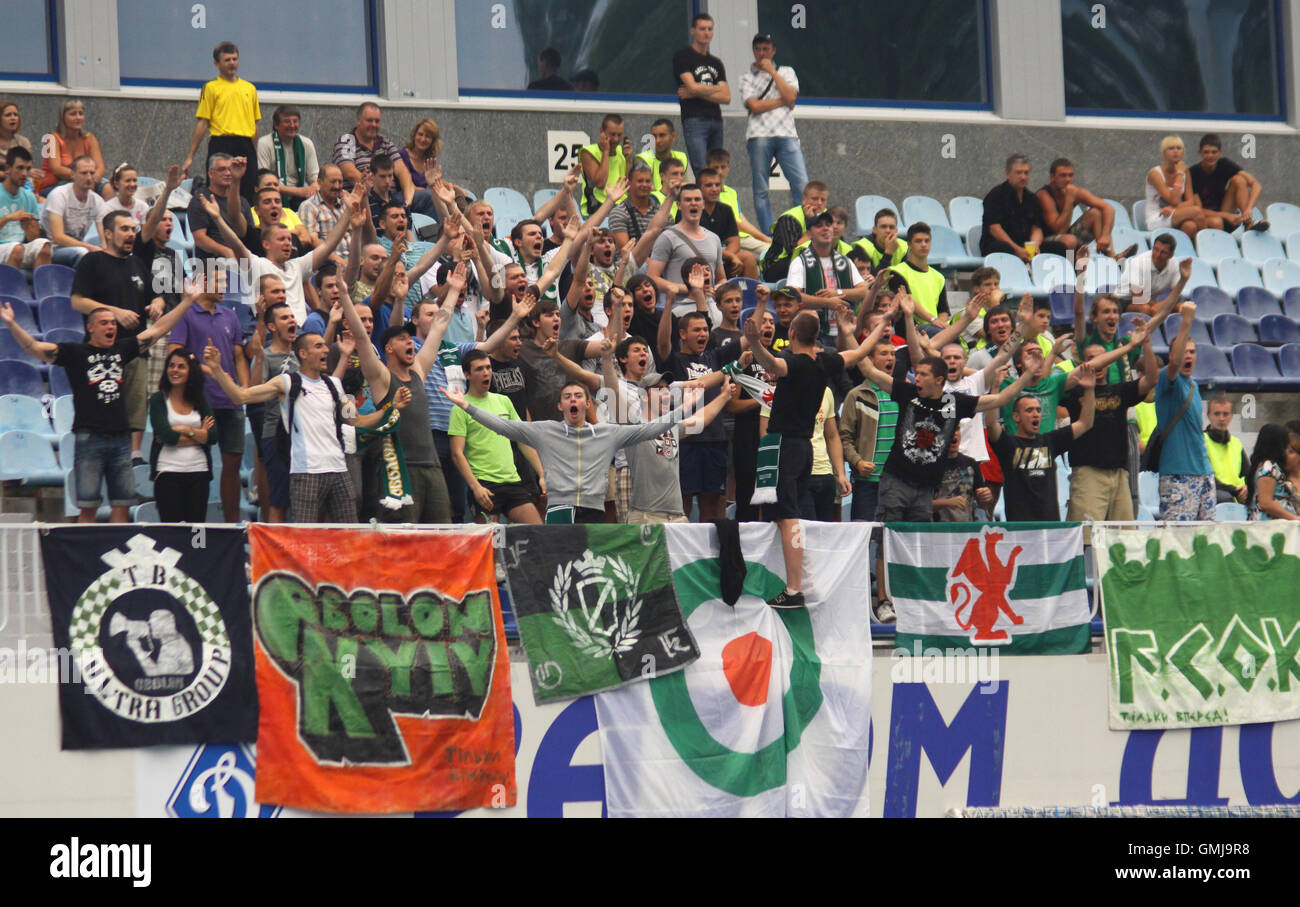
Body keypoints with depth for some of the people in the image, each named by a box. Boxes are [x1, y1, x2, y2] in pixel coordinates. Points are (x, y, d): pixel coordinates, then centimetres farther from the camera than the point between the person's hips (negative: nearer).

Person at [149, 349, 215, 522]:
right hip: (168, 472, -3)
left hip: (198, 471, 3)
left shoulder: (200, 402, 11)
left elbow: (212, 436, 0)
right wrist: (200, 434, -3)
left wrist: (186, 430, -10)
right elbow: (166, 435, -10)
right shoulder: (158, 400, 2)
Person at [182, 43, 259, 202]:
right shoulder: (210, 88, 3)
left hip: (246, 147, 4)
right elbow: (202, 123, -1)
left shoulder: (250, 88, 16)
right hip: (221, 144, -4)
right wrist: (190, 156, -4)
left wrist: (256, 154, 14)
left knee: (248, 197, -2)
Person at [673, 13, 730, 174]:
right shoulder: (682, 57, 3)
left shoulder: (716, 63, 20)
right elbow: (693, 86, -10)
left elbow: (726, 98, 9)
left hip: (716, 120, 6)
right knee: (701, 173, -17)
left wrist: (695, 93, -3)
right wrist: (716, 89, 7)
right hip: (694, 120, -6)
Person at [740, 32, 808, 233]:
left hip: (786, 135, 1)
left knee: (802, 186, -11)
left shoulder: (786, 72, 18)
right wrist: (783, 101, -1)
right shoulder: (747, 78, 12)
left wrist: (772, 71, 2)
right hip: (759, 136, -1)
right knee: (760, 190, -2)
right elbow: (755, 106, -4)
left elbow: (791, 97, -1)